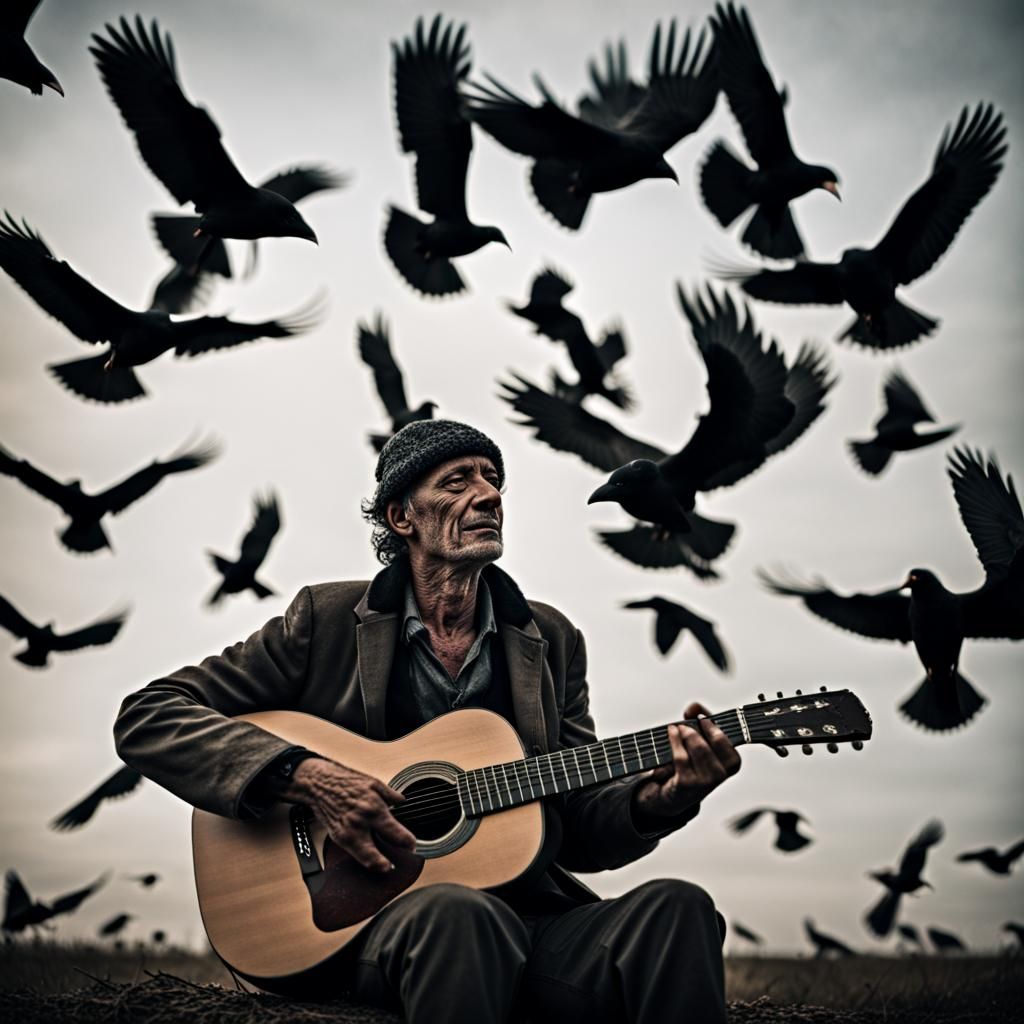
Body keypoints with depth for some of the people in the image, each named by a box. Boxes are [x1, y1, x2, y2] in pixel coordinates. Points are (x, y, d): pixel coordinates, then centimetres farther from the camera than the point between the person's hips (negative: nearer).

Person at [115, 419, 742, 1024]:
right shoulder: (327, 620, 5)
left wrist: (657, 800, -7)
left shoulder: (551, 641, 17)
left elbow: (577, 830, 16)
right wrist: (304, 776, -13)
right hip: (361, 913, -3)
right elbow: (147, 717, 2)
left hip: (531, 914, 3)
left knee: (676, 909, -28)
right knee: (457, 912, -39)